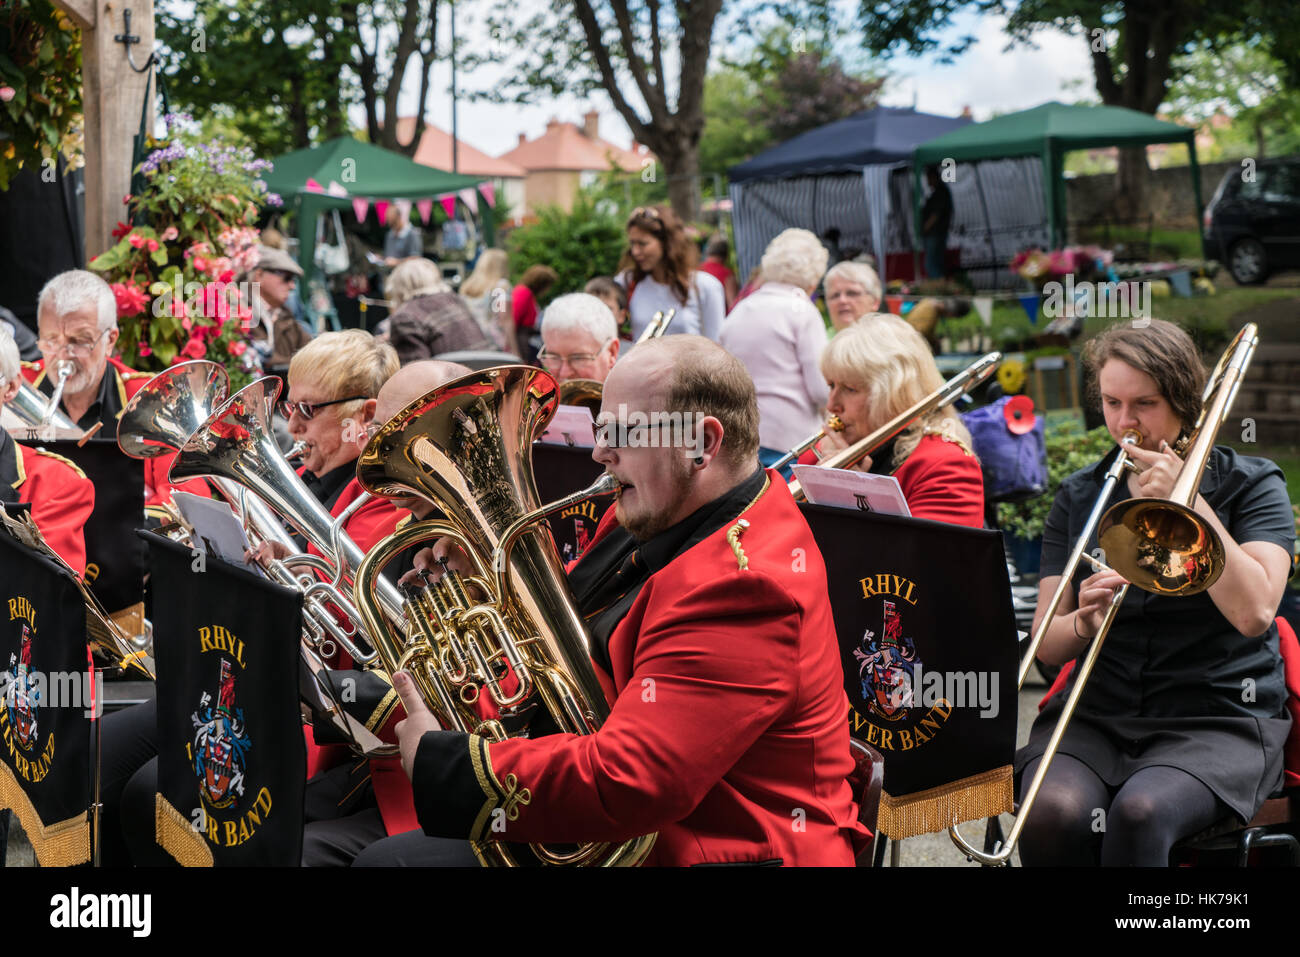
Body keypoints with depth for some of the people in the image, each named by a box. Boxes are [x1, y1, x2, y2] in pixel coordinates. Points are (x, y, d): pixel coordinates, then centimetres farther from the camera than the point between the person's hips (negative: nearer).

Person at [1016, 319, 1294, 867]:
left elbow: (1253, 611, -16)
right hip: (1097, 712, 3)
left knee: (1139, 812, -34)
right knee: (1053, 812, -30)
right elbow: (1047, 646, 7)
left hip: (1216, 719, -3)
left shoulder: (1250, 484, 3)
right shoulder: (1078, 497, 12)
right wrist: (1081, 626, -16)